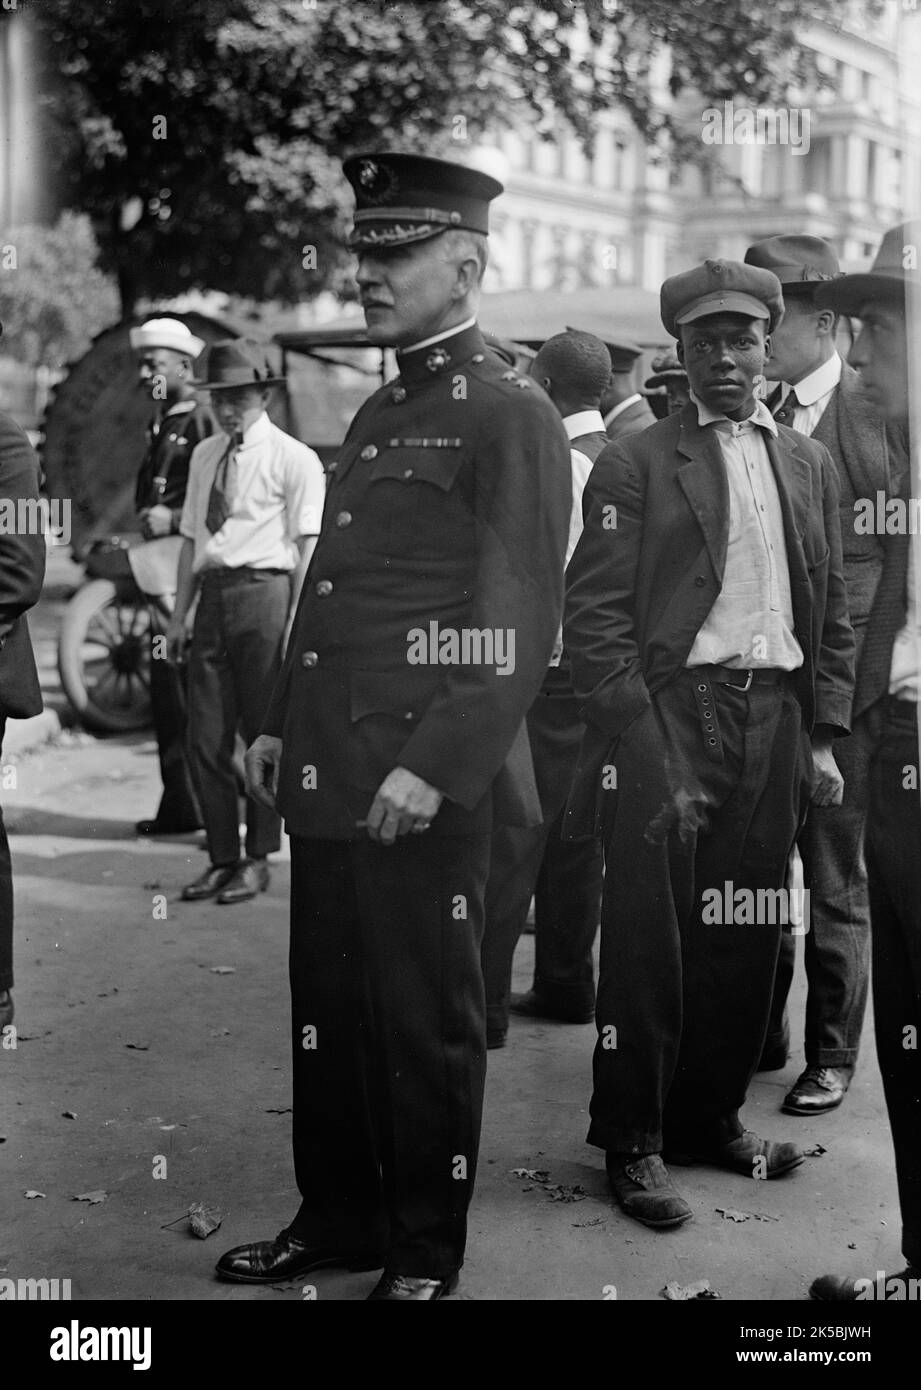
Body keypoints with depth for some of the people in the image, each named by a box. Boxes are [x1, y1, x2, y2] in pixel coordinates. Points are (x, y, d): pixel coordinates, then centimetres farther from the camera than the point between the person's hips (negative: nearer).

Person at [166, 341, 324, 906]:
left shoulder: (294, 458, -2)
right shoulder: (204, 456, 17)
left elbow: (309, 545, -7)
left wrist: (298, 620, -13)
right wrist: (180, 612, 13)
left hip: (265, 592, -6)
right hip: (212, 596, 6)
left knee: (266, 731, 0)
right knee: (206, 736, 6)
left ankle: (258, 859, 11)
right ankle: (222, 858, 17)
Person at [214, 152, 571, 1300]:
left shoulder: (511, 417, -8)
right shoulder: (378, 415, 17)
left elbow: (523, 624, -14)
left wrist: (435, 765, -19)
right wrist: (281, 725, 16)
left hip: (429, 786, -8)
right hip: (329, 773, 8)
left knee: (427, 1023, 5)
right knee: (327, 1009, 14)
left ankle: (426, 1248, 20)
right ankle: (336, 1217, 29)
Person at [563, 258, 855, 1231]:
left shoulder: (808, 463, 14)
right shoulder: (633, 465, -2)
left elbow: (833, 611, 17)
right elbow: (593, 620, -7)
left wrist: (825, 736, 6)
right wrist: (651, 761, -13)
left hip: (775, 720, 5)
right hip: (668, 716, -4)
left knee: (744, 936, 9)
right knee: (649, 936, 0)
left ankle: (710, 1117, 24)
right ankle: (633, 1143, 12)